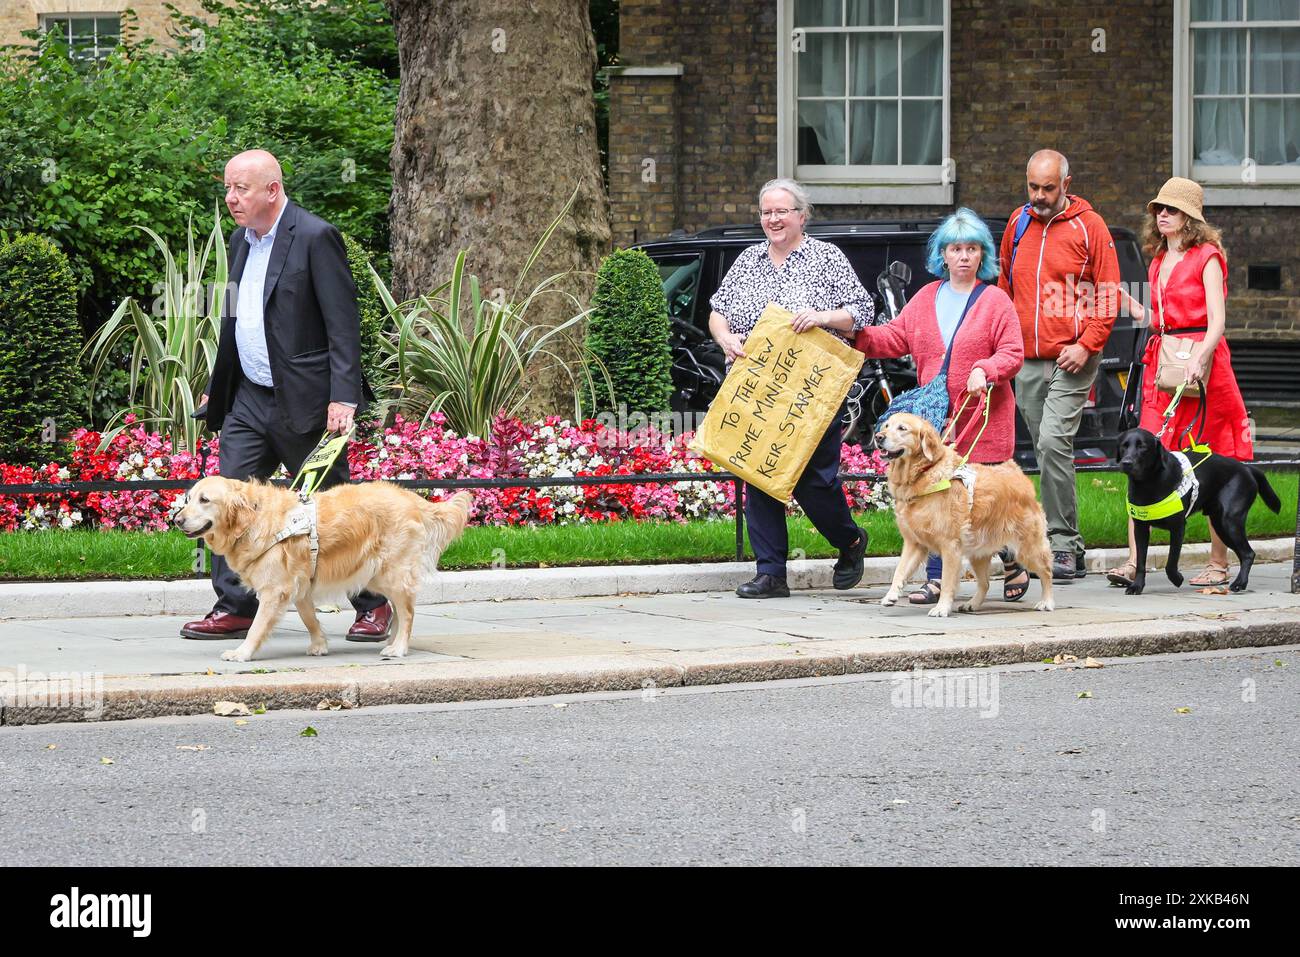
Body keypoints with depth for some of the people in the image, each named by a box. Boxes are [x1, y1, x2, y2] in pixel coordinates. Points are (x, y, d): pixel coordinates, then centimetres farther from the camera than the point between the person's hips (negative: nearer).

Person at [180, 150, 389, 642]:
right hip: (249, 397, 7)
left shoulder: (315, 237, -13)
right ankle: (235, 609, 6)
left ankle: (375, 605, 14)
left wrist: (343, 397, -22)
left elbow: (343, 323, -16)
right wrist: (216, 386, 17)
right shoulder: (241, 240, 12)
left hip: (303, 400, -7)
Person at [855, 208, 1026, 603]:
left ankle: (1013, 565, 19)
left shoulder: (995, 301, -2)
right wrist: (858, 336, -4)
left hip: (983, 417, -4)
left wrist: (985, 370, -23)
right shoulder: (926, 299, 13)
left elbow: (1013, 353, -6)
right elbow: (896, 338, 11)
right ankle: (936, 580, 5)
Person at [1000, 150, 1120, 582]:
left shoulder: (1089, 226, -2)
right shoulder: (1018, 223, 12)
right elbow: (1005, 287, 21)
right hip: (1027, 361, 5)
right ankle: (1071, 551, 12)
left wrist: (1086, 345, -13)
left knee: (1053, 442, -19)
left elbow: (1108, 295, -3)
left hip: (1071, 359, -5)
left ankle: (1062, 544, -14)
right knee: (1048, 453, 7)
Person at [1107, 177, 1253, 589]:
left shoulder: (1207, 258, -2)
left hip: (1201, 366, -6)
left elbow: (1216, 320, -11)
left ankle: (1218, 563, 7)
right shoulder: (1158, 262, 18)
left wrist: (1199, 358, -25)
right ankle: (1135, 561, -14)